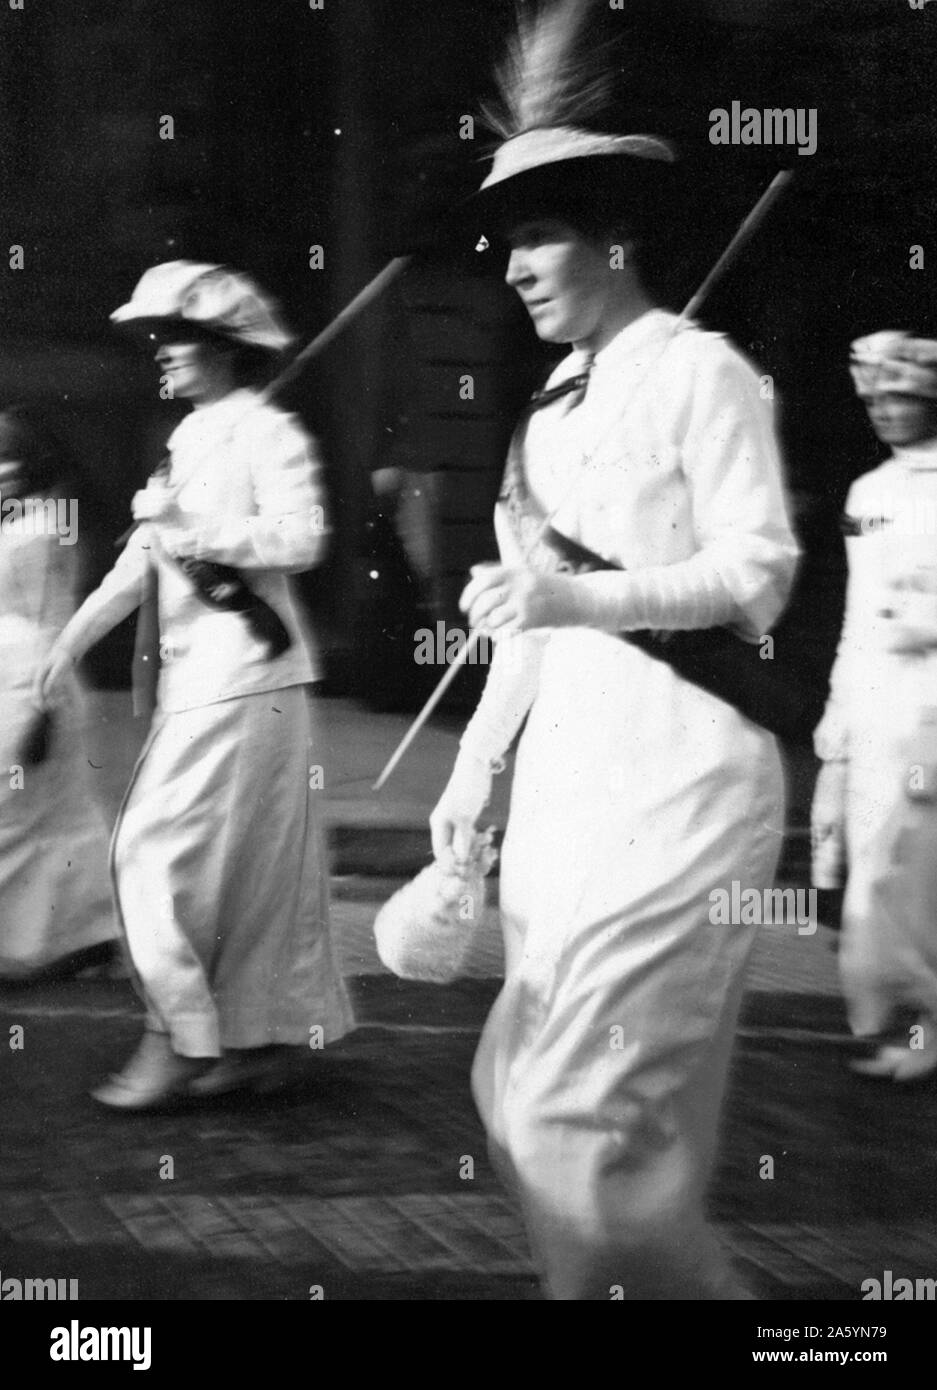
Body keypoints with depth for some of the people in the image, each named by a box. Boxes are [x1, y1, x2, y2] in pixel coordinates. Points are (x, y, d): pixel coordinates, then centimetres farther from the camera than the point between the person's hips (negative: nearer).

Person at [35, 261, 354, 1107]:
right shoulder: (190, 438, 16)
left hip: (246, 672, -8)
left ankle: (182, 1040, -5)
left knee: (160, 847, -10)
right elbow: (143, 558, 16)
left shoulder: (268, 432, -9)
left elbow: (302, 539, -19)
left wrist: (191, 531, -18)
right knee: (248, 857, 11)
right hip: (196, 673, 8)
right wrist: (72, 641, 10)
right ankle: (262, 1037, 17)